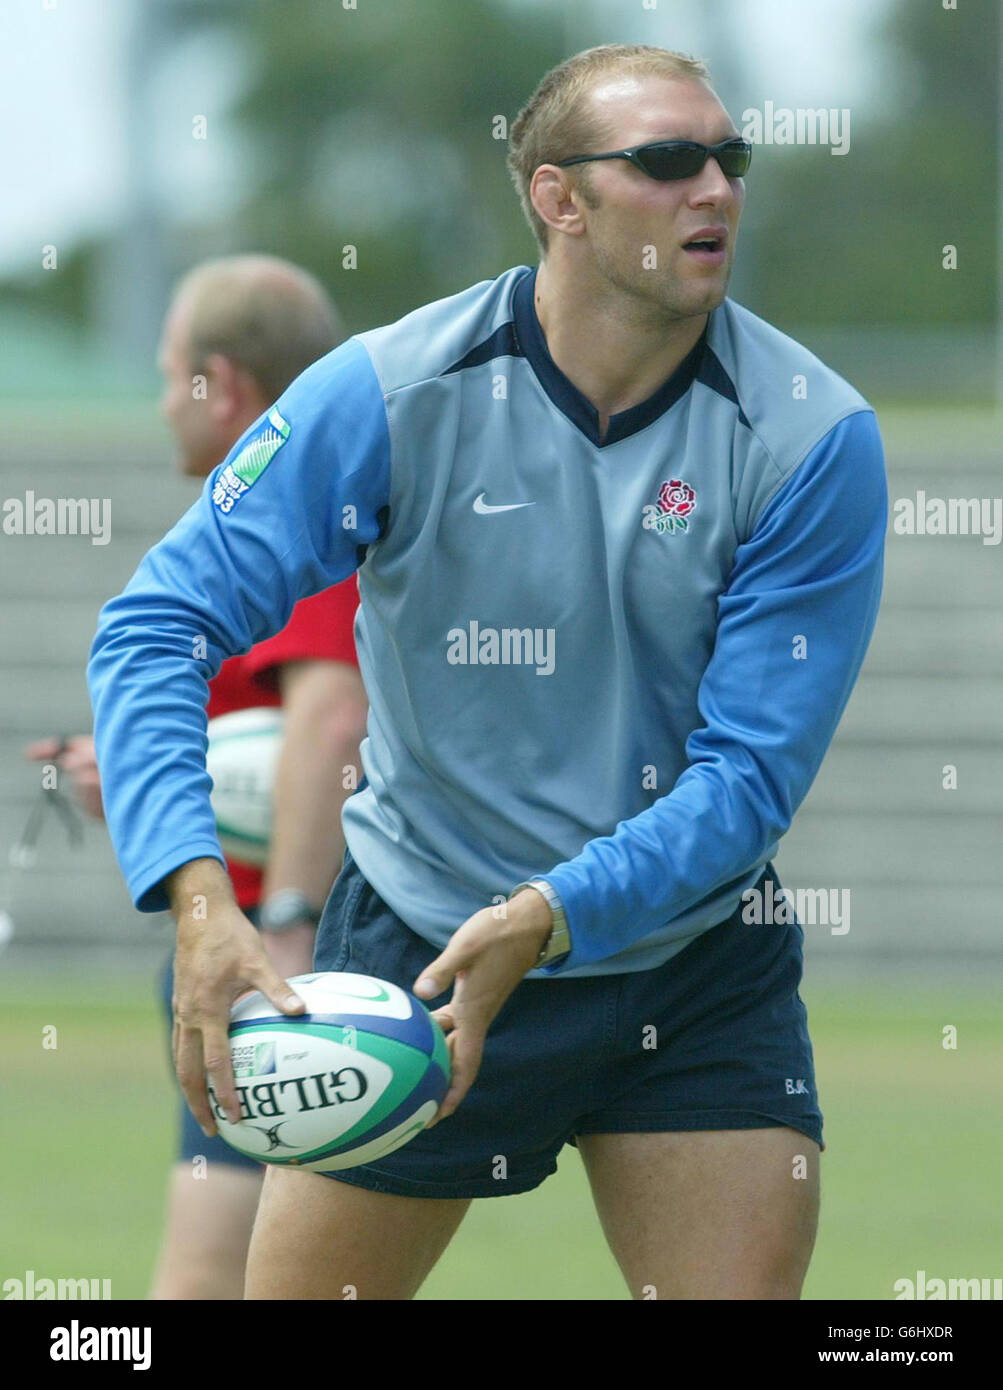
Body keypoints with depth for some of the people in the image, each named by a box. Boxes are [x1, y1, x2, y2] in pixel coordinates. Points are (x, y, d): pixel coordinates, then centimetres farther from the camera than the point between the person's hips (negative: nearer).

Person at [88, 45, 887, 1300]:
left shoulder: (812, 439, -13)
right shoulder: (389, 395, -13)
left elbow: (751, 769, -15)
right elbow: (156, 623, -15)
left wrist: (542, 920, -30)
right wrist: (199, 900, -30)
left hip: (697, 971, 0)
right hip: (409, 947, 0)